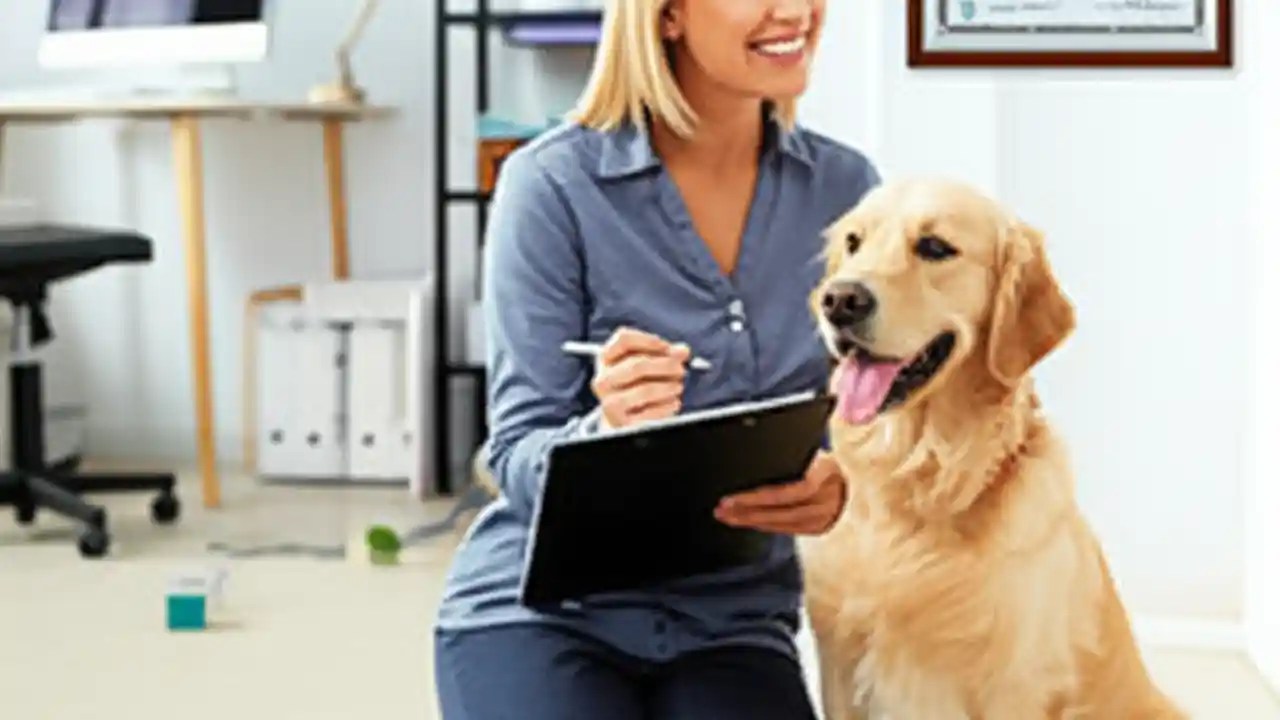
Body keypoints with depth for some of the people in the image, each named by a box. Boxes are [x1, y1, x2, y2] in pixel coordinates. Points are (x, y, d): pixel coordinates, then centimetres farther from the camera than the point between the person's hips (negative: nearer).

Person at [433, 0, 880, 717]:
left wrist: (839, 482, -19)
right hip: (542, 611, -2)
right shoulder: (553, 185, -9)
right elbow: (520, 458, -8)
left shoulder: (843, 187, 1)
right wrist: (607, 433, -31)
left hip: (733, 623, 2)